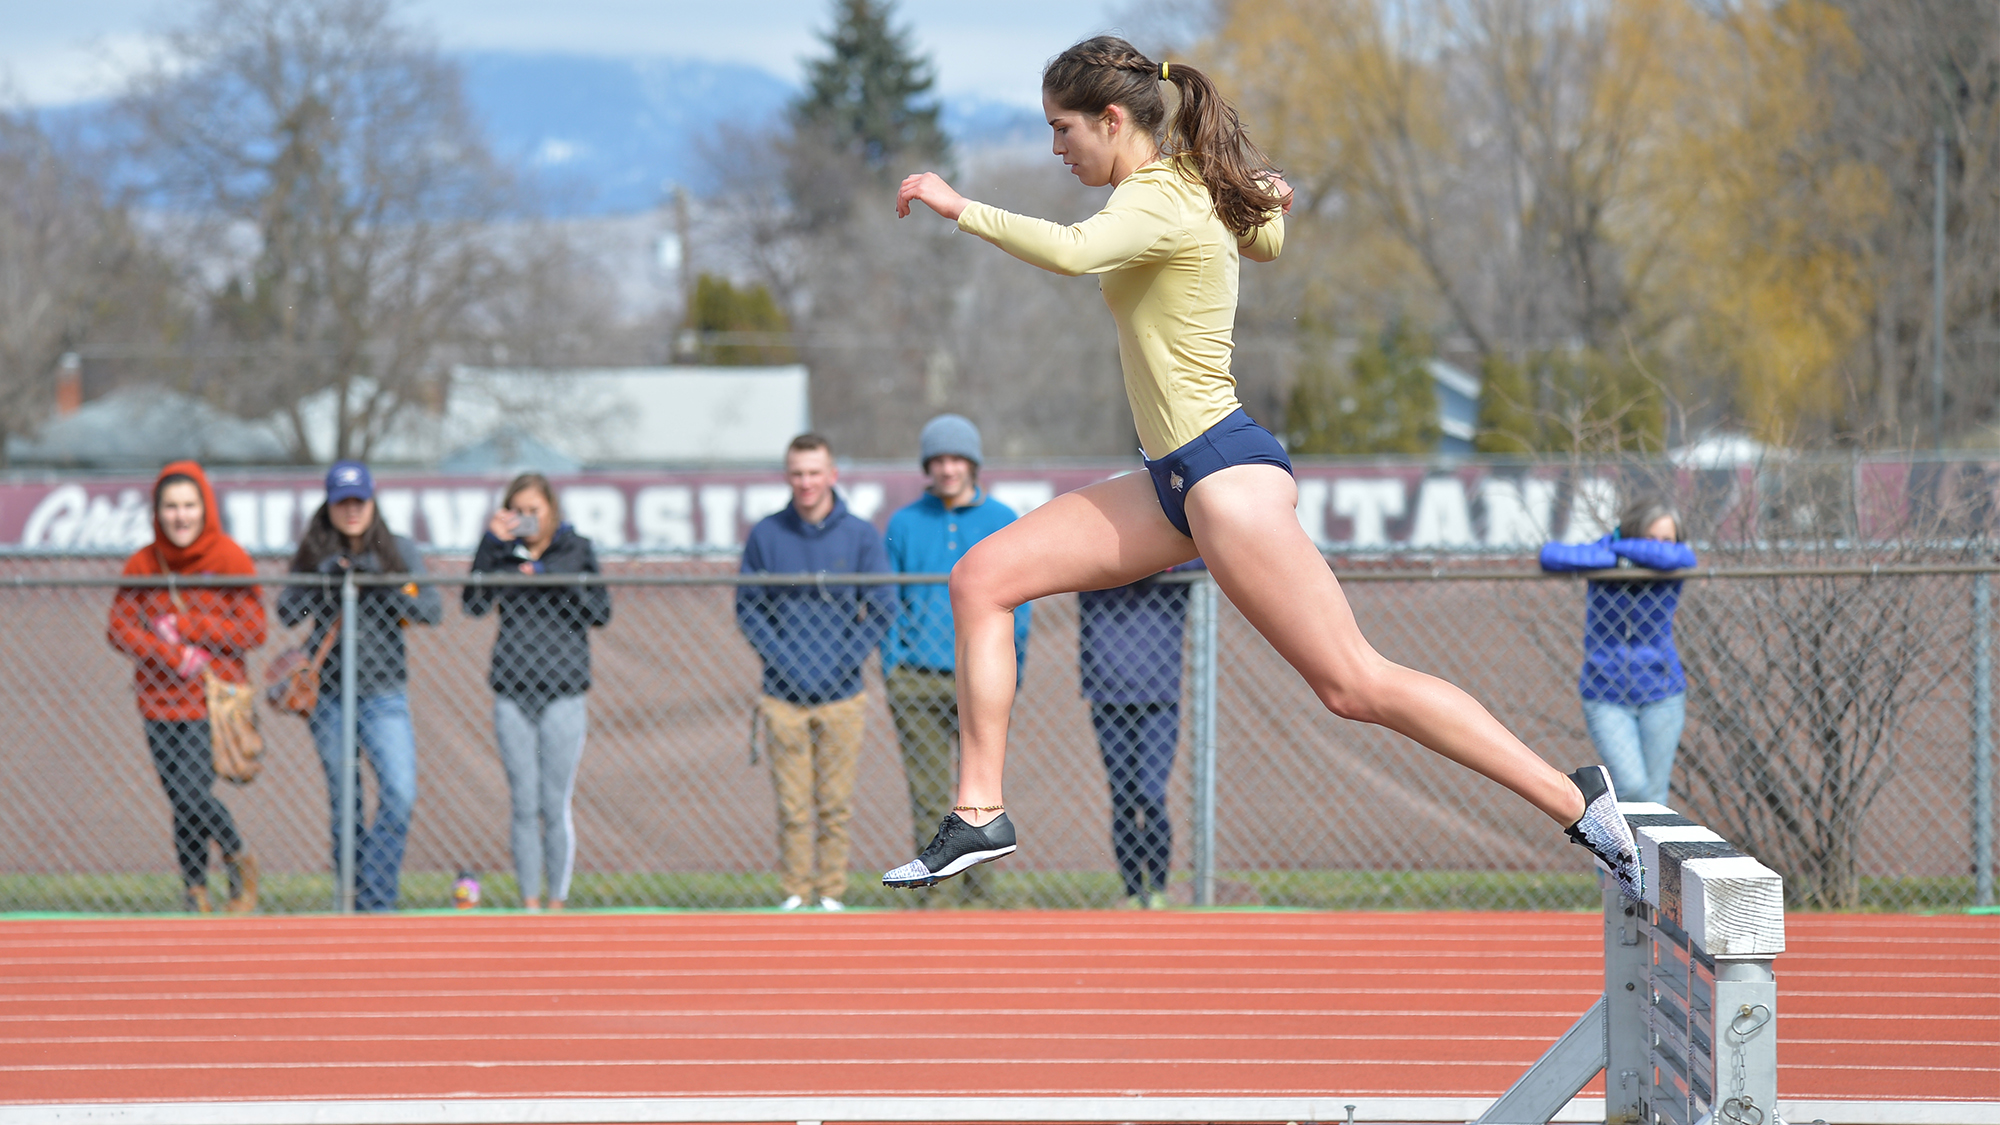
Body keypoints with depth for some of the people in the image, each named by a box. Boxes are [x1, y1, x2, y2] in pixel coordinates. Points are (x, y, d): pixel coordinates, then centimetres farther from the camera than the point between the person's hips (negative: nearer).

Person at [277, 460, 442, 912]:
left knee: (400, 793, -16)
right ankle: (351, 895, 17)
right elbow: (286, 612, -4)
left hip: (383, 693, -1)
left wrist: (378, 585, -17)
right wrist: (325, 579, -19)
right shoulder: (312, 555, 6)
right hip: (328, 696, 1)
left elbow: (432, 610, -4)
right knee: (343, 803, 6)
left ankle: (375, 900, -11)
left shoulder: (399, 552, 4)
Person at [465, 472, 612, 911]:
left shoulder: (576, 551, 7)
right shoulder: (503, 552, 9)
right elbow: (473, 604, -4)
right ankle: (529, 903, 5)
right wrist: (491, 544, -11)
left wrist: (553, 577, -11)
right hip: (512, 693, 1)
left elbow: (600, 612, -1)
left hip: (562, 693, -1)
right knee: (523, 805, 0)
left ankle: (557, 902, 5)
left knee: (556, 806, -3)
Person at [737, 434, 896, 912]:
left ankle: (832, 892, 8)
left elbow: (882, 608, 2)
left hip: (841, 694, 0)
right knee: (792, 804, -1)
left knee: (836, 804, 2)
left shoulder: (861, 535, 1)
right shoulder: (766, 535, 2)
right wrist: (784, 661, -7)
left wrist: (843, 663, -7)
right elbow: (748, 607, 4)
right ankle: (795, 893, 6)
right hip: (784, 694, 0)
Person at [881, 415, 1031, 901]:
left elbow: (1017, 606, 6)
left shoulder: (1003, 523, 6)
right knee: (927, 797, -2)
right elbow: (889, 605, 9)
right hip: (917, 679, 1)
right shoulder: (905, 524, 9)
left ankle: (980, 895, 3)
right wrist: (891, 679, 1)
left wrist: (1009, 679, -3)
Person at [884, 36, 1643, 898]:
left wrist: (963, 210, -29)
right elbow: (1270, 235, 36)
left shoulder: (1157, 202, -16)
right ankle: (979, 816, 4)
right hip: (1175, 480, 11)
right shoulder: (1189, 185, 14)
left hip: (1226, 471, -11)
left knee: (1355, 685, -10)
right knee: (981, 581, 4)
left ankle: (1576, 801, -5)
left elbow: (1071, 252, -39)